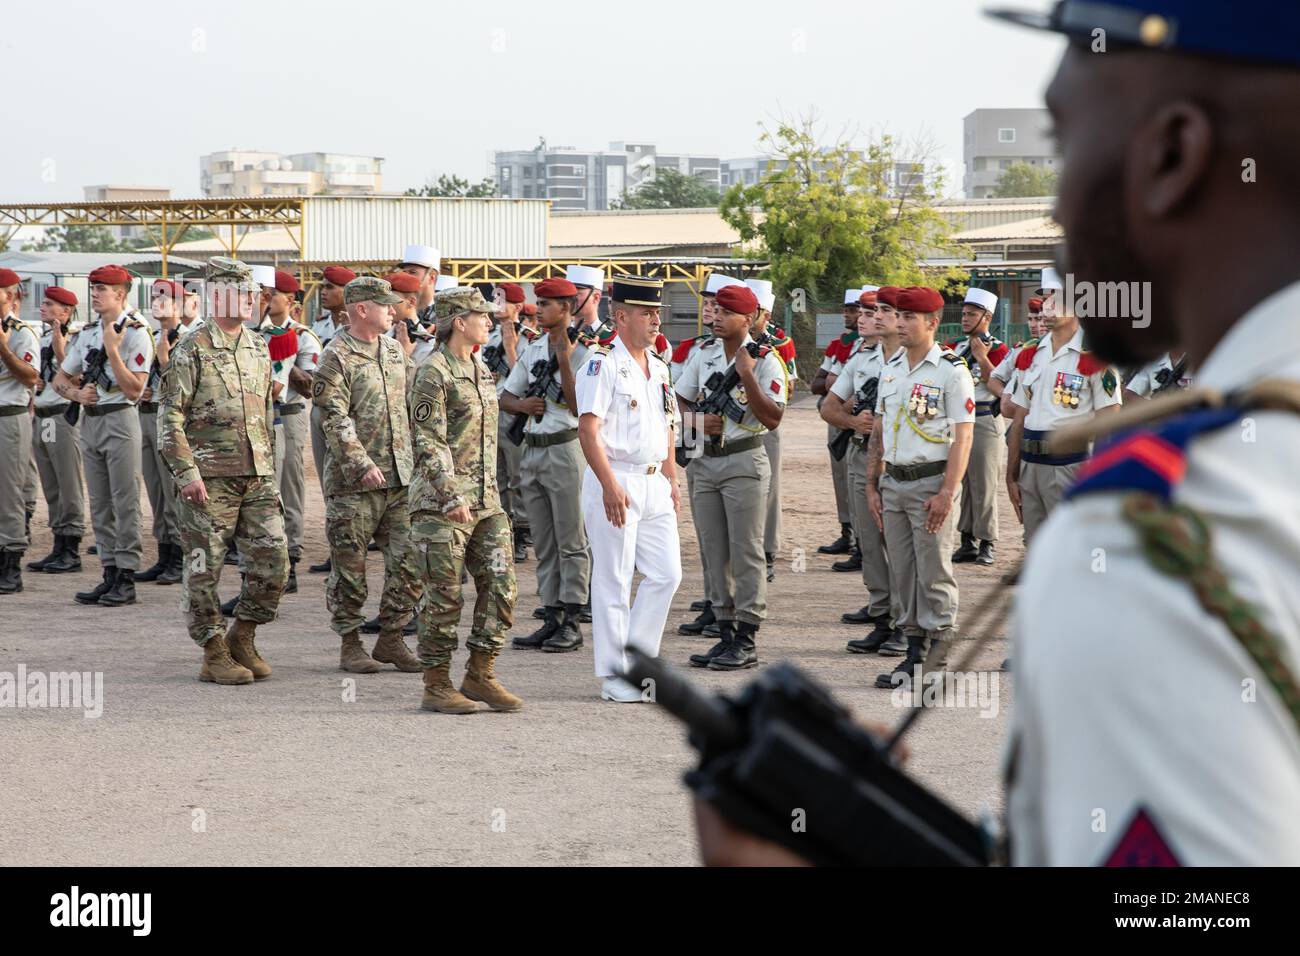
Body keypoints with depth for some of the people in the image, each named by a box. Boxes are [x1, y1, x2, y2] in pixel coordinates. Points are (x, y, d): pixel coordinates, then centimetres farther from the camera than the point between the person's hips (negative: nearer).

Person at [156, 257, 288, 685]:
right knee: (205, 567, 0)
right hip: (209, 478, -6)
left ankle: (242, 638, 19)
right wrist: (187, 473, -16)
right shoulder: (192, 350, -5)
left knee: (273, 560, 1)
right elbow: (169, 416, -9)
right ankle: (215, 654, 10)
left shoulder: (259, 348, 14)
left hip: (257, 477, 6)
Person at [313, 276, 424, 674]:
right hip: (352, 481, -6)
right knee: (350, 567, 2)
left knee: (409, 562, 2)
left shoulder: (394, 350, 14)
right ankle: (350, 644, 12)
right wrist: (362, 465, -20)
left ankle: (391, 639, 14)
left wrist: (414, 458, 16)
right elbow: (335, 419, -14)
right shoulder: (336, 357, -8)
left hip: (400, 477, 6)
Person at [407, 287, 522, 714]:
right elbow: (430, 443, -16)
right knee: (444, 597, -3)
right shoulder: (432, 373, -10)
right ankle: (436, 686, 6)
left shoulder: (481, 370, 16)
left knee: (500, 586, 2)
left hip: (486, 500, 8)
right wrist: (452, 497, -23)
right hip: (440, 501, -8)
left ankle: (480, 674, 12)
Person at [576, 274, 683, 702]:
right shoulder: (602, 364, -10)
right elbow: (588, 430, -17)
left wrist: (672, 482, 16)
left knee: (666, 574, 5)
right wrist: (610, 486, -23)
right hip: (615, 481, -8)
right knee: (613, 581, -1)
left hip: (654, 483, 8)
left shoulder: (658, 367, 15)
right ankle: (613, 676, 6)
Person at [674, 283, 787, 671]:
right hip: (706, 461, 6)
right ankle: (725, 633, 16)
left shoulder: (765, 360, -8)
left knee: (746, 551, -3)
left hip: (744, 461, -6)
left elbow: (773, 418, -15)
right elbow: (679, 403, 17)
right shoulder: (704, 355, 9)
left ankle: (747, 638, 1)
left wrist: (748, 375, -22)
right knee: (715, 552, 9)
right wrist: (698, 422, -4)